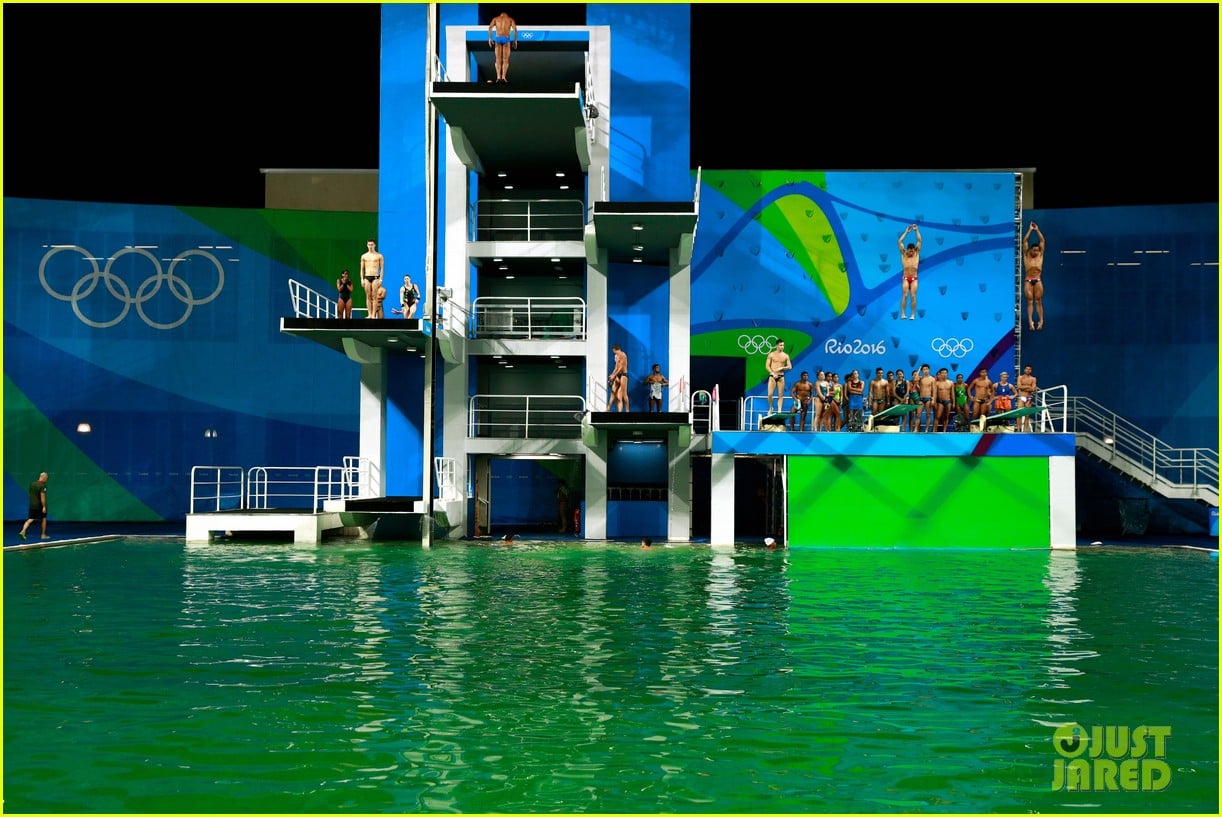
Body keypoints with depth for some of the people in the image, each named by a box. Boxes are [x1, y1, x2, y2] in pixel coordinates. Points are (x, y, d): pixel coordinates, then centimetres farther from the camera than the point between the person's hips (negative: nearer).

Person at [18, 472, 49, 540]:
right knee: (44, 519, 12)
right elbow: (42, 496, -22)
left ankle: (23, 531, -17)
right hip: (40, 506, -5)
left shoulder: (32, 484, 8)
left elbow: (30, 494, 16)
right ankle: (43, 535, 17)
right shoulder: (43, 486, -15)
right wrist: (44, 506, -21)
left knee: (30, 520, 3)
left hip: (32, 505, 5)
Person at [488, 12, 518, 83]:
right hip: (506, 39, -1)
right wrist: (515, 40, 1)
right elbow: (515, 29, -1)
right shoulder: (510, 19, 15)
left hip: (497, 38, 1)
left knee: (498, 59, 9)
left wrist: (490, 38, 1)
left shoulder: (496, 18, 18)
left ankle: (498, 77, -2)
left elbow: (490, 27, 1)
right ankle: (503, 77, -5)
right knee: (505, 60, 6)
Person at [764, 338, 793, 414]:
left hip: (781, 376, 2)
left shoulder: (786, 356, 6)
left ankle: (779, 410, -1)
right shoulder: (771, 354, 1)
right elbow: (767, 366, -2)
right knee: (770, 394, -8)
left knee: (781, 395, -2)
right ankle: (771, 408, 14)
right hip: (772, 376, -2)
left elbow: (790, 366, 5)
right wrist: (773, 373, -16)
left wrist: (782, 368, -12)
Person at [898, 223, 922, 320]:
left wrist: (917, 230, -2)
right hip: (906, 278, -1)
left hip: (914, 278, 1)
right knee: (905, 295, -9)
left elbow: (919, 241, 2)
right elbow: (900, 242, -2)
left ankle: (913, 314, -4)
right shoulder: (903, 254, 5)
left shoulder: (916, 254, 8)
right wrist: (907, 231, -3)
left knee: (913, 296, -5)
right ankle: (902, 314, -9)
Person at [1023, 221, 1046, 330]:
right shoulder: (1026, 256, 6)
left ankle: (1041, 320, -1)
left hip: (1038, 281, 1)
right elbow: (1025, 241, 2)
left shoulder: (1040, 256, 9)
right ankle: (1030, 321, -5)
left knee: (1038, 301, 1)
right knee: (1030, 301, -2)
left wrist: (1037, 230, 7)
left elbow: (1042, 241, 8)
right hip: (1028, 281, -1)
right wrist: (1030, 230, 2)